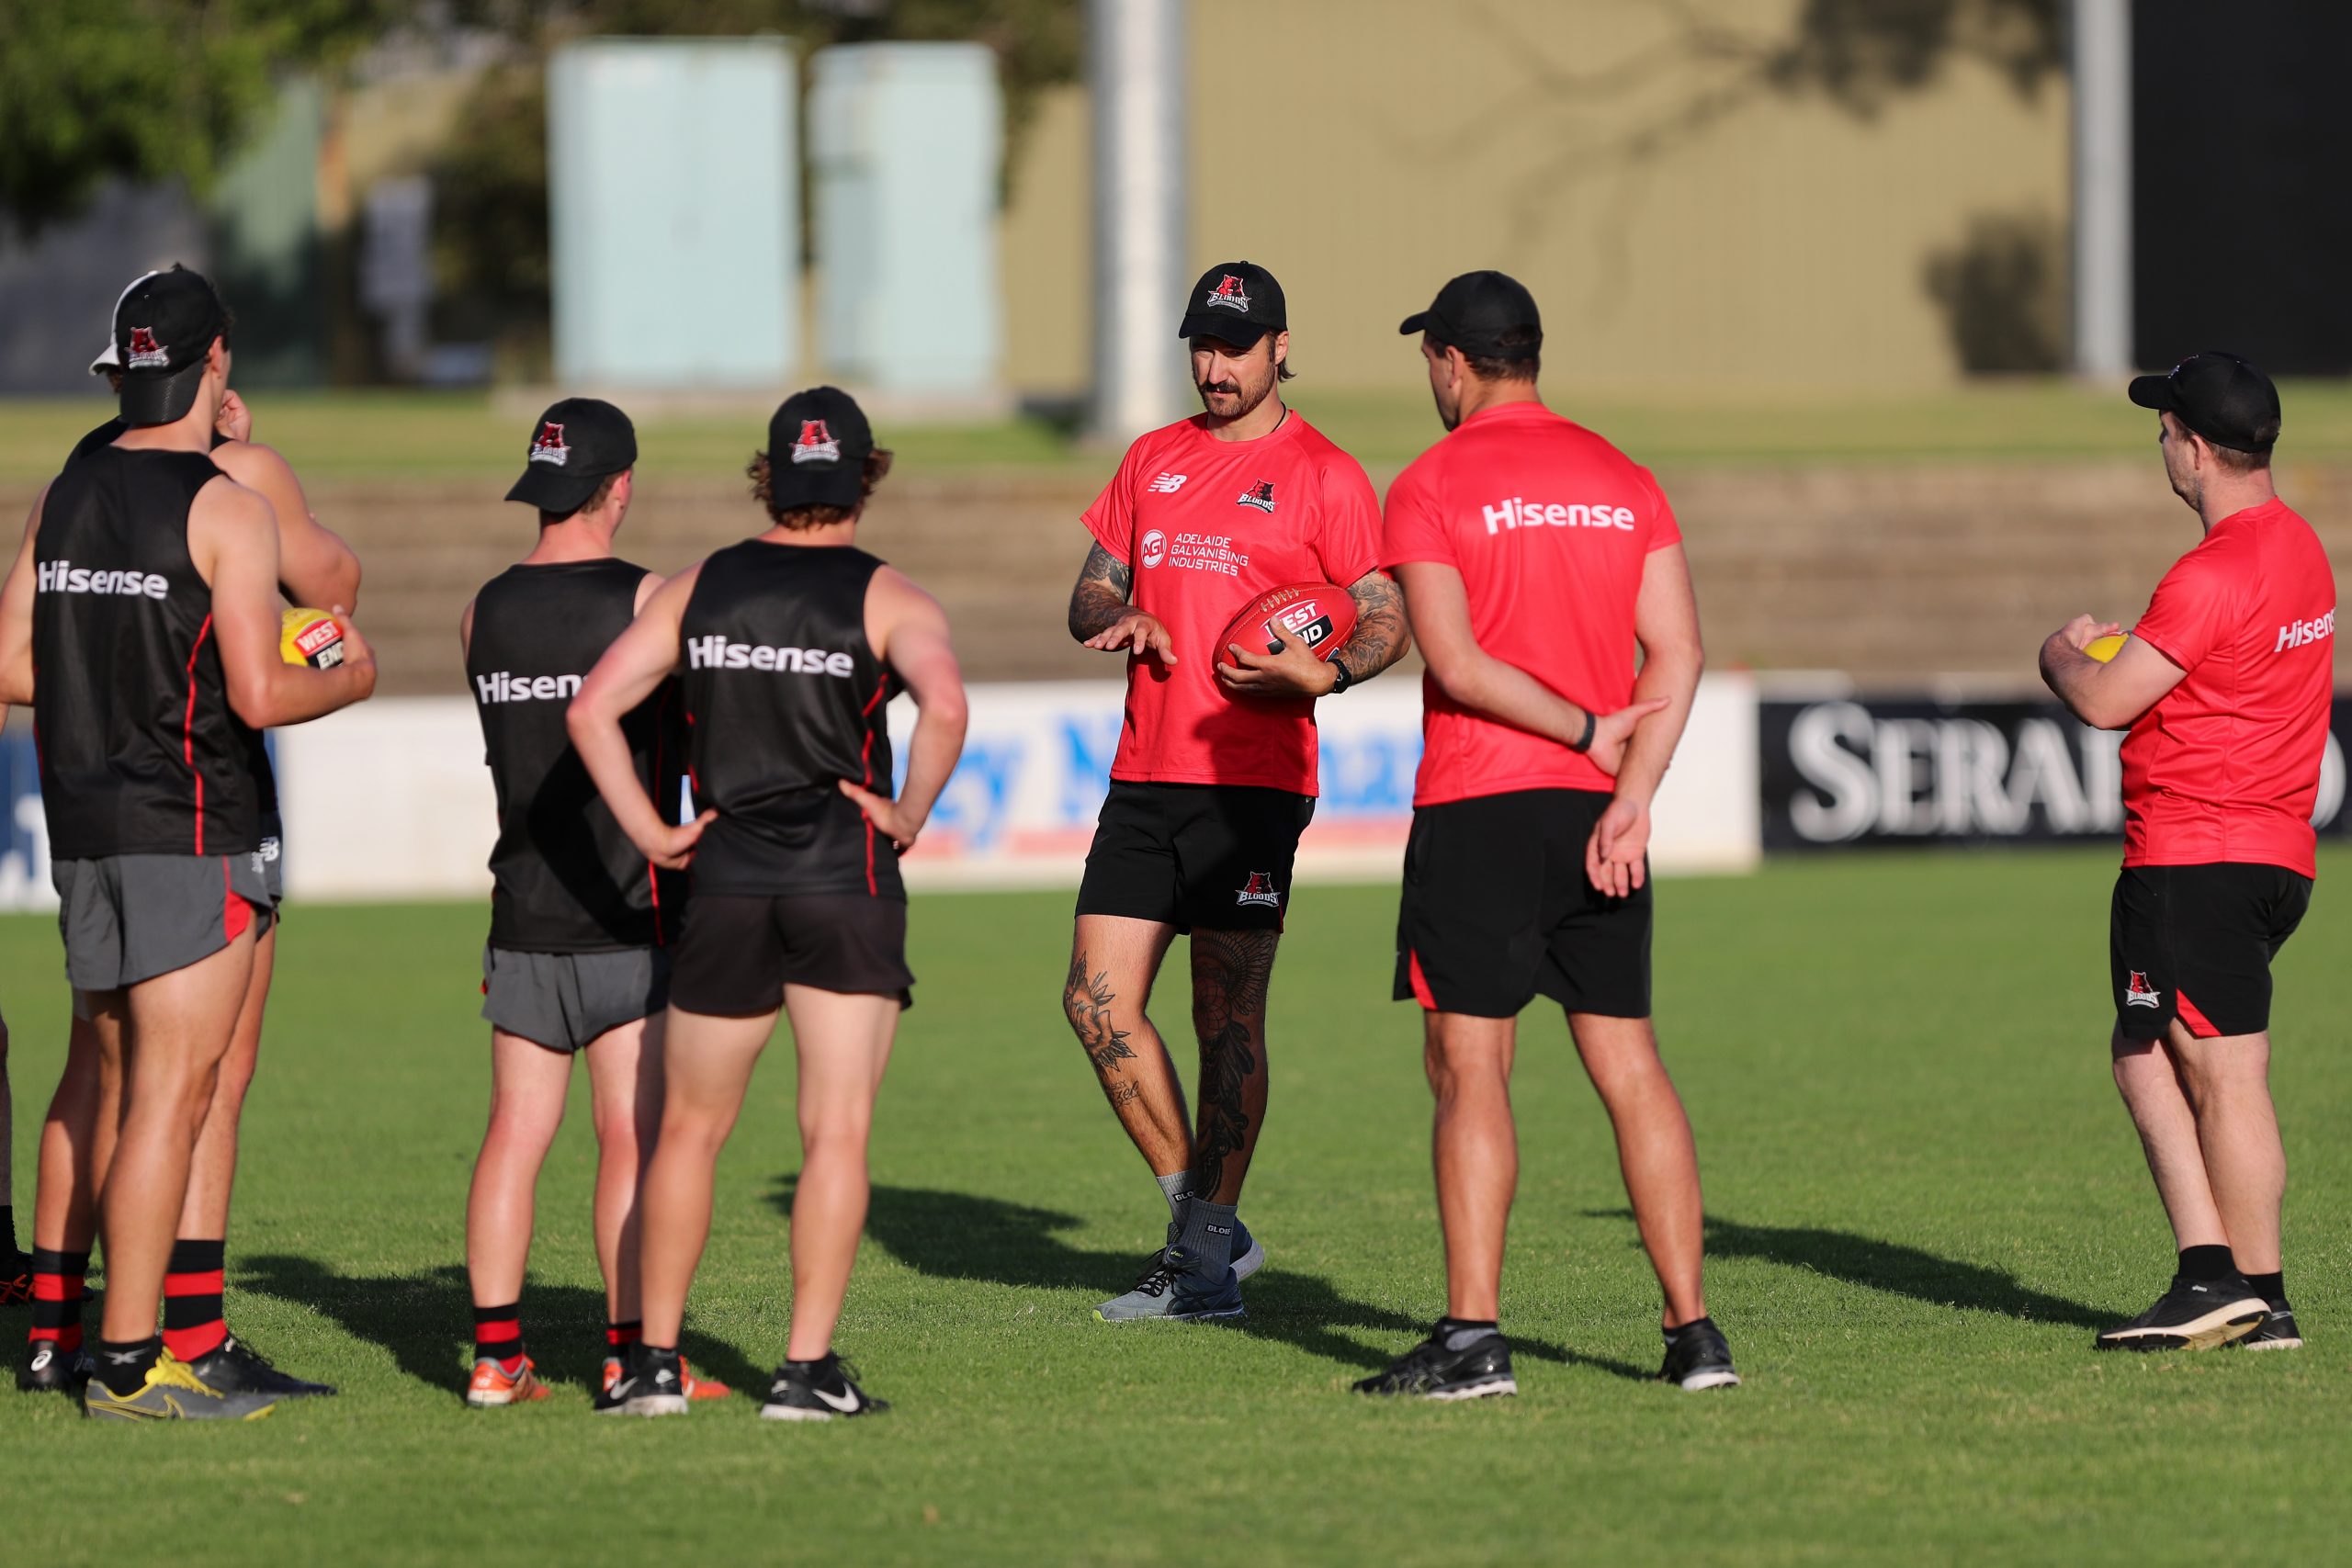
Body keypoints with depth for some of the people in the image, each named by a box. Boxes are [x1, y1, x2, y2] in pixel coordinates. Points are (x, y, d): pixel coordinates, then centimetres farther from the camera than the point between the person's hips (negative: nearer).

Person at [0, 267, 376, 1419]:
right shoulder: (226, 510, -11)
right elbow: (259, 696, -16)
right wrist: (347, 680, 3)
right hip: (188, 829, -7)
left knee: (143, 1099, 13)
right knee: (171, 1105, -5)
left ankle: (143, 1343, 13)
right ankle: (127, 1361, -7)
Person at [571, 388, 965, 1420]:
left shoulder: (697, 589, 7)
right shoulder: (887, 599, -3)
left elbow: (592, 709, -1)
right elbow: (943, 704, -22)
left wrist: (649, 832, 2)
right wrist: (908, 816, -9)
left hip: (726, 887, 3)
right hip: (848, 888, -3)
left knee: (689, 1131, 14)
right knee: (837, 1133, -2)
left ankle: (655, 1362, 15)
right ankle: (809, 1368, -8)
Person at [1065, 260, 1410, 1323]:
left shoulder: (1324, 476, 0)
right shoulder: (1151, 460, 16)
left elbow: (1386, 622, -1)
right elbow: (1088, 596, 20)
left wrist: (1325, 673, -21)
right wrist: (1117, 618, -3)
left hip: (1253, 782, -6)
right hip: (1144, 776, 6)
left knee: (1228, 1017, -5)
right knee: (1098, 999, -1)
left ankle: (1206, 1256, 3)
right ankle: (1201, 1222, 11)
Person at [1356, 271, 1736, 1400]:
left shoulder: (1429, 489, -4)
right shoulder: (1623, 482, 11)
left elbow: (1456, 661, -13)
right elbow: (1678, 651, 2)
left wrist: (1590, 729, -5)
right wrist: (1630, 794, -4)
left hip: (1477, 802, -5)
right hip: (1599, 807, 5)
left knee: (1468, 1065, -2)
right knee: (1628, 1065, 8)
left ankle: (1472, 1337, -8)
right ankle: (1693, 1330, 5)